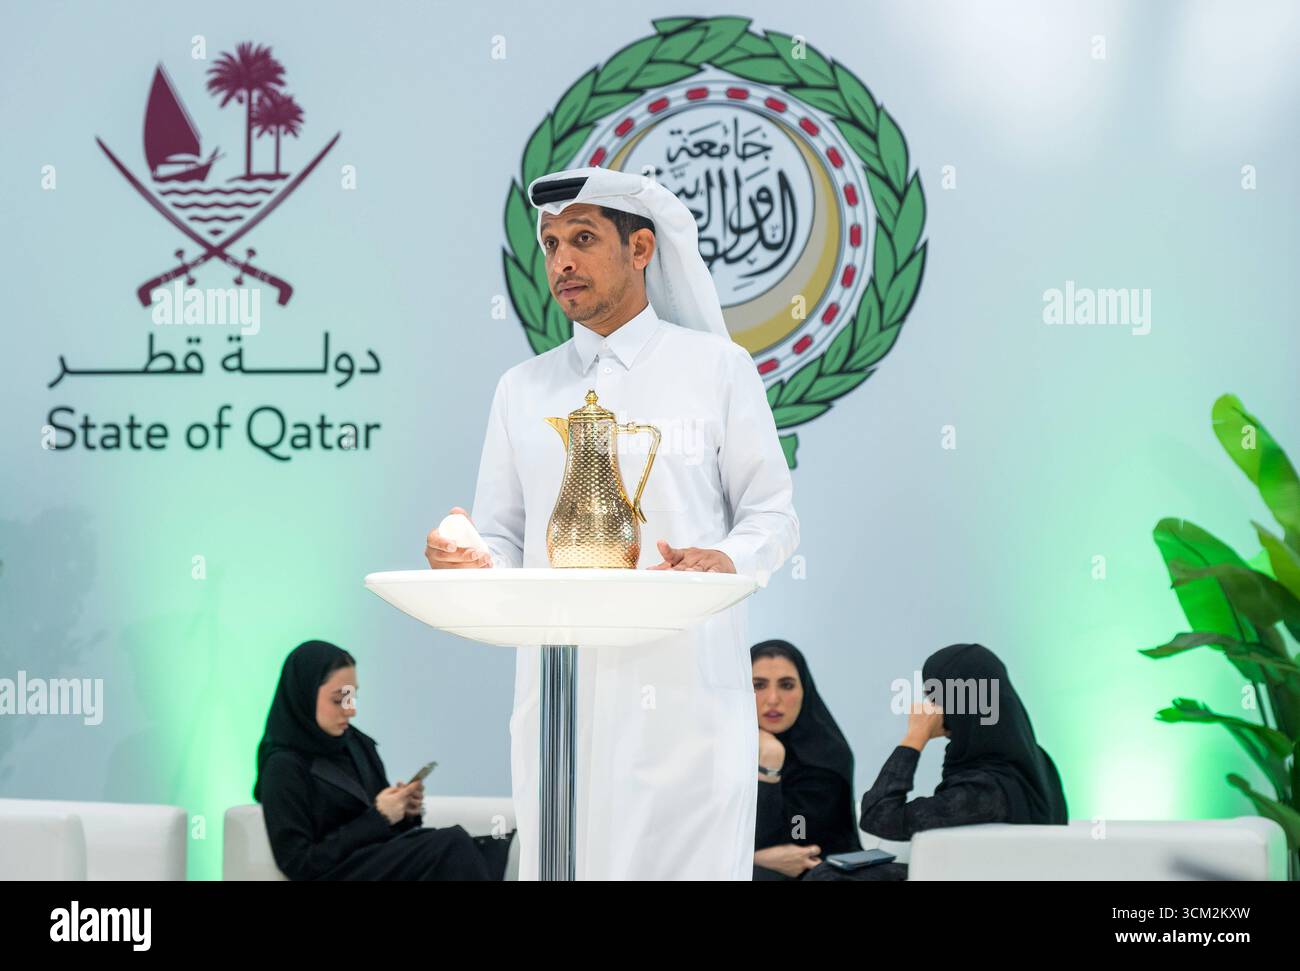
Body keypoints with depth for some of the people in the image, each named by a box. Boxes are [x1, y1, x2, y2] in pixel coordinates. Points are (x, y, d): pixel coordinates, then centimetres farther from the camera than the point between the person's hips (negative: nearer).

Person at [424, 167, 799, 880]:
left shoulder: (716, 367, 8)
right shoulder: (522, 389, 16)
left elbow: (771, 513, 7)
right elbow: (503, 536, 16)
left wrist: (727, 561, -15)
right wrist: (471, 562, -8)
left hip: (685, 690, -2)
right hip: (558, 687, 3)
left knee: (688, 863, -8)